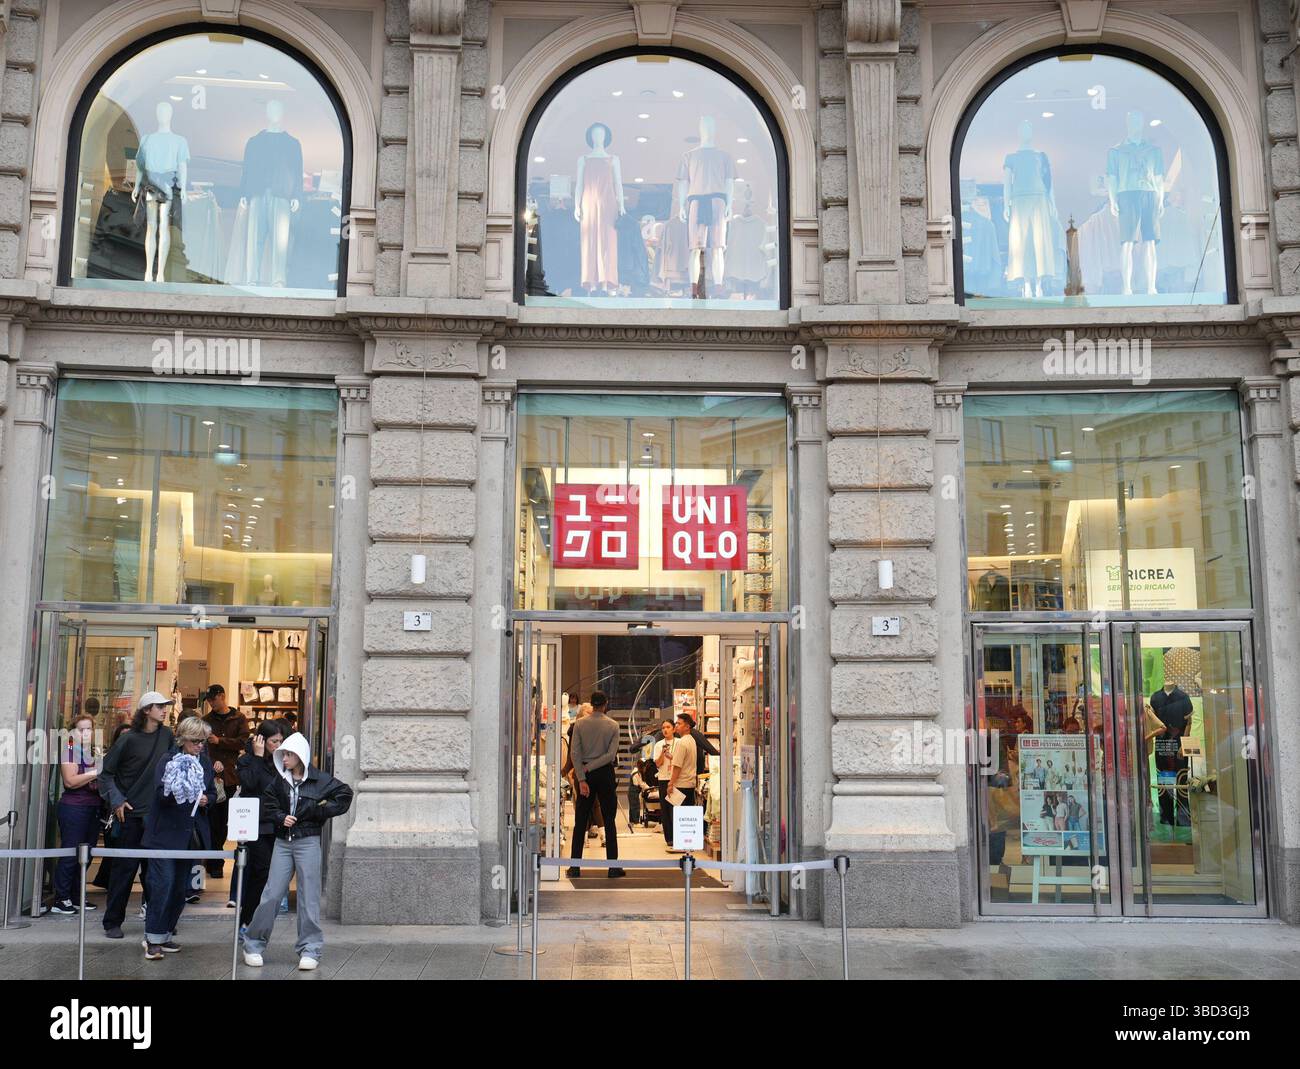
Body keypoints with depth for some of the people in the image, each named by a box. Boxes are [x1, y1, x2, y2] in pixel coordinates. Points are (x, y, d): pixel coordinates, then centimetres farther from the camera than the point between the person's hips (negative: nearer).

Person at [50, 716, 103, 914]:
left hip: (93, 808, 7)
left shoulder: (94, 753, 16)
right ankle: (60, 900, -1)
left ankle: (76, 897, 16)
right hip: (73, 807, -7)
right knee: (70, 854, -6)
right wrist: (96, 773, -19)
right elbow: (70, 781, -18)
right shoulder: (70, 751, -6)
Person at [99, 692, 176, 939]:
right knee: (126, 866, 0)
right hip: (131, 812, -4)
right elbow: (106, 772, -3)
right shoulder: (129, 739, -8)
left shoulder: (166, 735, 3)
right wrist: (116, 800, -10)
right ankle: (112, 922, 11)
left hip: (157, 811, 4)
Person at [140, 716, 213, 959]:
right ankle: (153, 939, -4)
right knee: (163, 883, -11)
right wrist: (180, 793, -32)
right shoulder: (169, 761, -6)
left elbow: (213, 793, 20)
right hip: (165, 833, -6)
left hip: (189, 835, 6)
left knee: (181, 887, 9)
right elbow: (161, 794, -17)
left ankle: (165, 934, 20)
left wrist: (206, 798, -1)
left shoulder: (205, 765, 11)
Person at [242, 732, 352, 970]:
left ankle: (310, 950, 10)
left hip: (308, 842, -3)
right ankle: (253, 944, 16)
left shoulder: (320, 780, -6)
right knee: (271, 894, 2)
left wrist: (319, 811, -7)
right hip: (282, 842, 3)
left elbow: (345, 795, -5)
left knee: (309, 897, 2)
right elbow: (268, 801, 10)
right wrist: (280, 817, -7)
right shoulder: (280, 779, 4)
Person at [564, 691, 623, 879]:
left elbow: (575, 753, -7)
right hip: (606, 774, -1)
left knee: (580, 822, 5)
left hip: (585, 774, 1)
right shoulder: (613, 725, -1)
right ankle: (613, 867, 4)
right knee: (610, 821, 5)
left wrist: (582, 778, -9)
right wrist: (589, 768, -8)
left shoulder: (580, 724, 0)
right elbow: (611, 754, -10)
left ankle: (575, 867, 3)